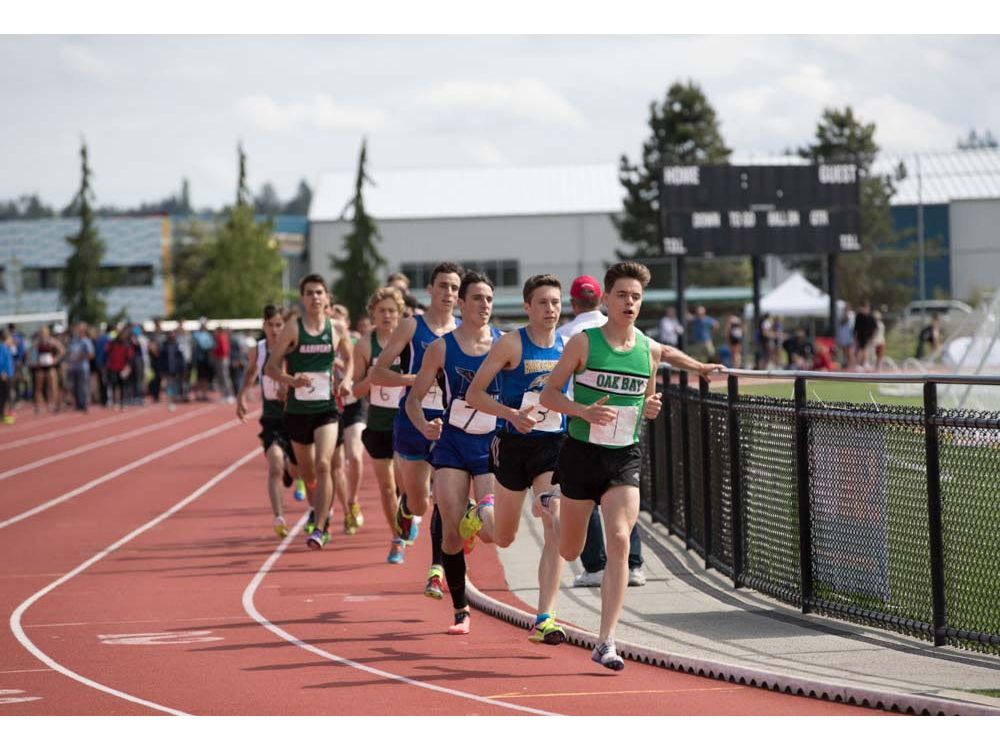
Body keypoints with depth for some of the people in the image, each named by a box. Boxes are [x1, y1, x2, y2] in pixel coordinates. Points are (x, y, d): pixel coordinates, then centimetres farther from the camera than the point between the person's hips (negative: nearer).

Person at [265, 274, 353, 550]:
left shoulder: (337, 329, 2)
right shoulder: (293, 329, -5)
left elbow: (349, 359, 20)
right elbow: (271, 367, -4)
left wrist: (346, 380, -1)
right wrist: (290, 380, -23)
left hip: (326, 408, 0)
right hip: (297, 410, 0)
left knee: (323, 465, -19)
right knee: (307, 472, 14)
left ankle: (319, 529, -21)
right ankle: (319, 514, 42)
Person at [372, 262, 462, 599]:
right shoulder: (412, 327, -2)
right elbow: (377, 374, -6)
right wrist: (417, 378, -19)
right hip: (413, 422, -1)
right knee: (419, 504, 7)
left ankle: (437, 571, -6)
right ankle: (404, 507, 44)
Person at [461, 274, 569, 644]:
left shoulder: (568, 347, 3)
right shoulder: (511, 344, -9)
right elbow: (474, 394, -9)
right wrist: (512, 414, -23)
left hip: (554, 446, 2)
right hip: (514, 446, -2)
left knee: (555, 530, -17)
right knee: (504, 537, 14)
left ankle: (544, 620, -16)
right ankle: (482, 514, 52)